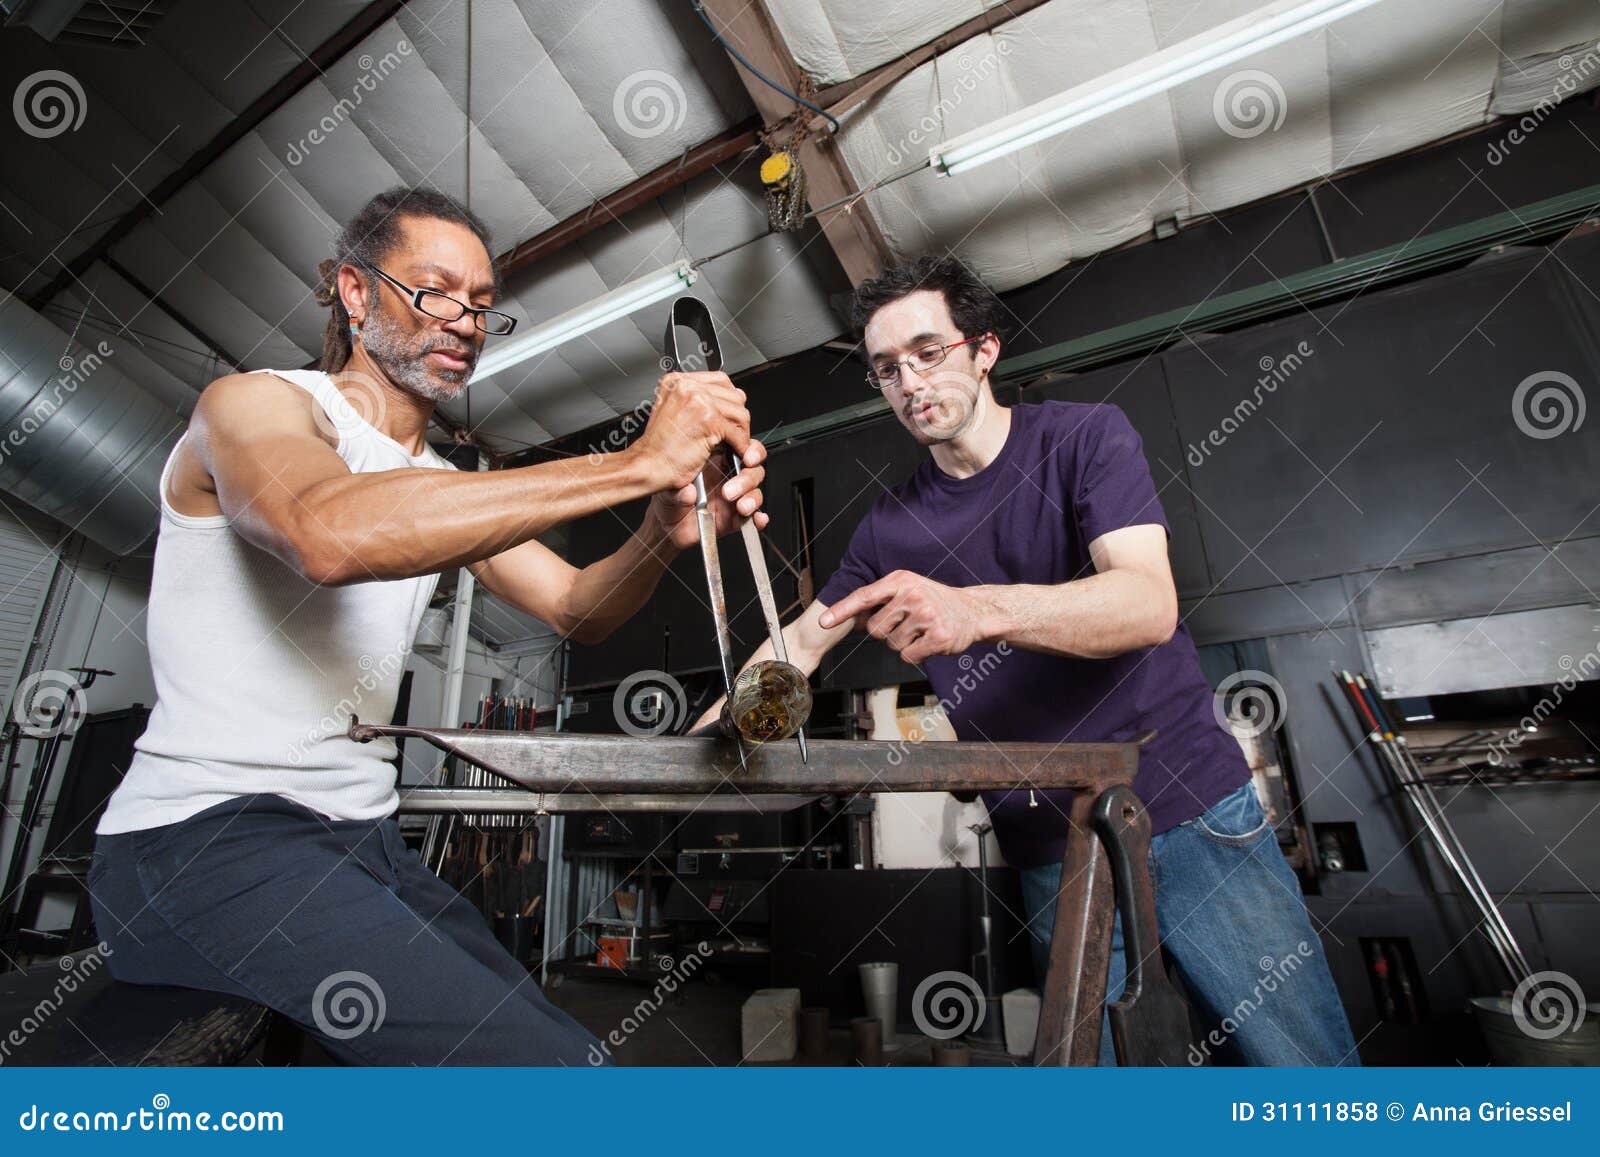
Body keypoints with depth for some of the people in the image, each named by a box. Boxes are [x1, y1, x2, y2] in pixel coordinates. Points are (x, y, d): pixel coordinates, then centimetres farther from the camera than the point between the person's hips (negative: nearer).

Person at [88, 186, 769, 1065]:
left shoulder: (446, 493, 17)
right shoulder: (251, 404, -6)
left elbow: (576, 609, 4)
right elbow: (330, 535, -31)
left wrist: (664, 534, -19)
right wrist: (637, 464, -33)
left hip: (363, 843, 8)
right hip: (204, 836, -7)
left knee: (560, 1041, 3)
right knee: (551, 1061, -22)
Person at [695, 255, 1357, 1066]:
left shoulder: (1084, 435, -5)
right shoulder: (892, 525, 6)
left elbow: (1148, 605, -20)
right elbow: (801, 641, 13)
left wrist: (976, 610, -38)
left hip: (1193, 814, -2)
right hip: (1051, 852, 3)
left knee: (1305, 1057, 4)